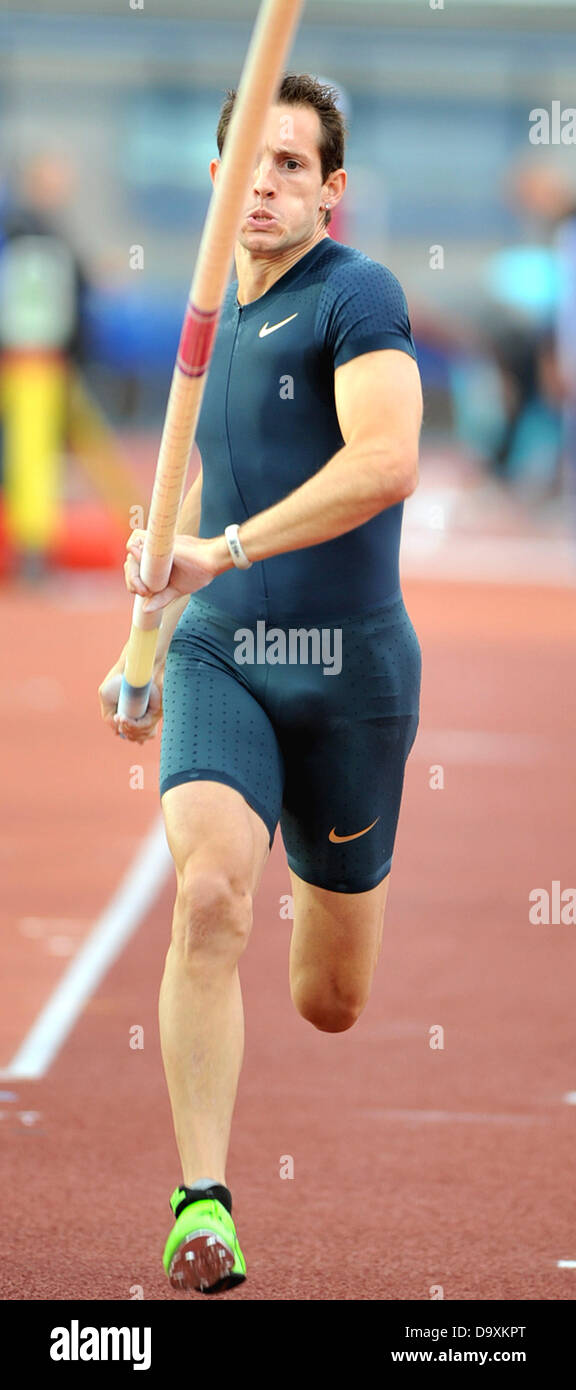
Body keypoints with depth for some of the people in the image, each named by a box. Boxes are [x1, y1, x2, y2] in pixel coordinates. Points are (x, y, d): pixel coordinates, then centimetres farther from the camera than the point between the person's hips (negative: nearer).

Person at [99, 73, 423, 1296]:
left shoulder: (356, 296, -8)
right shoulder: (217, 314, 14)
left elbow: (387, 462, -24)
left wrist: (223, 550, -28)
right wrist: (148, 646, 26)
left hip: (349, 666, -4)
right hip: (218, 656, 4)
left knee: (330, 1006, 7)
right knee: (210, 894, -24)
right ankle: (203, 1206, -24)